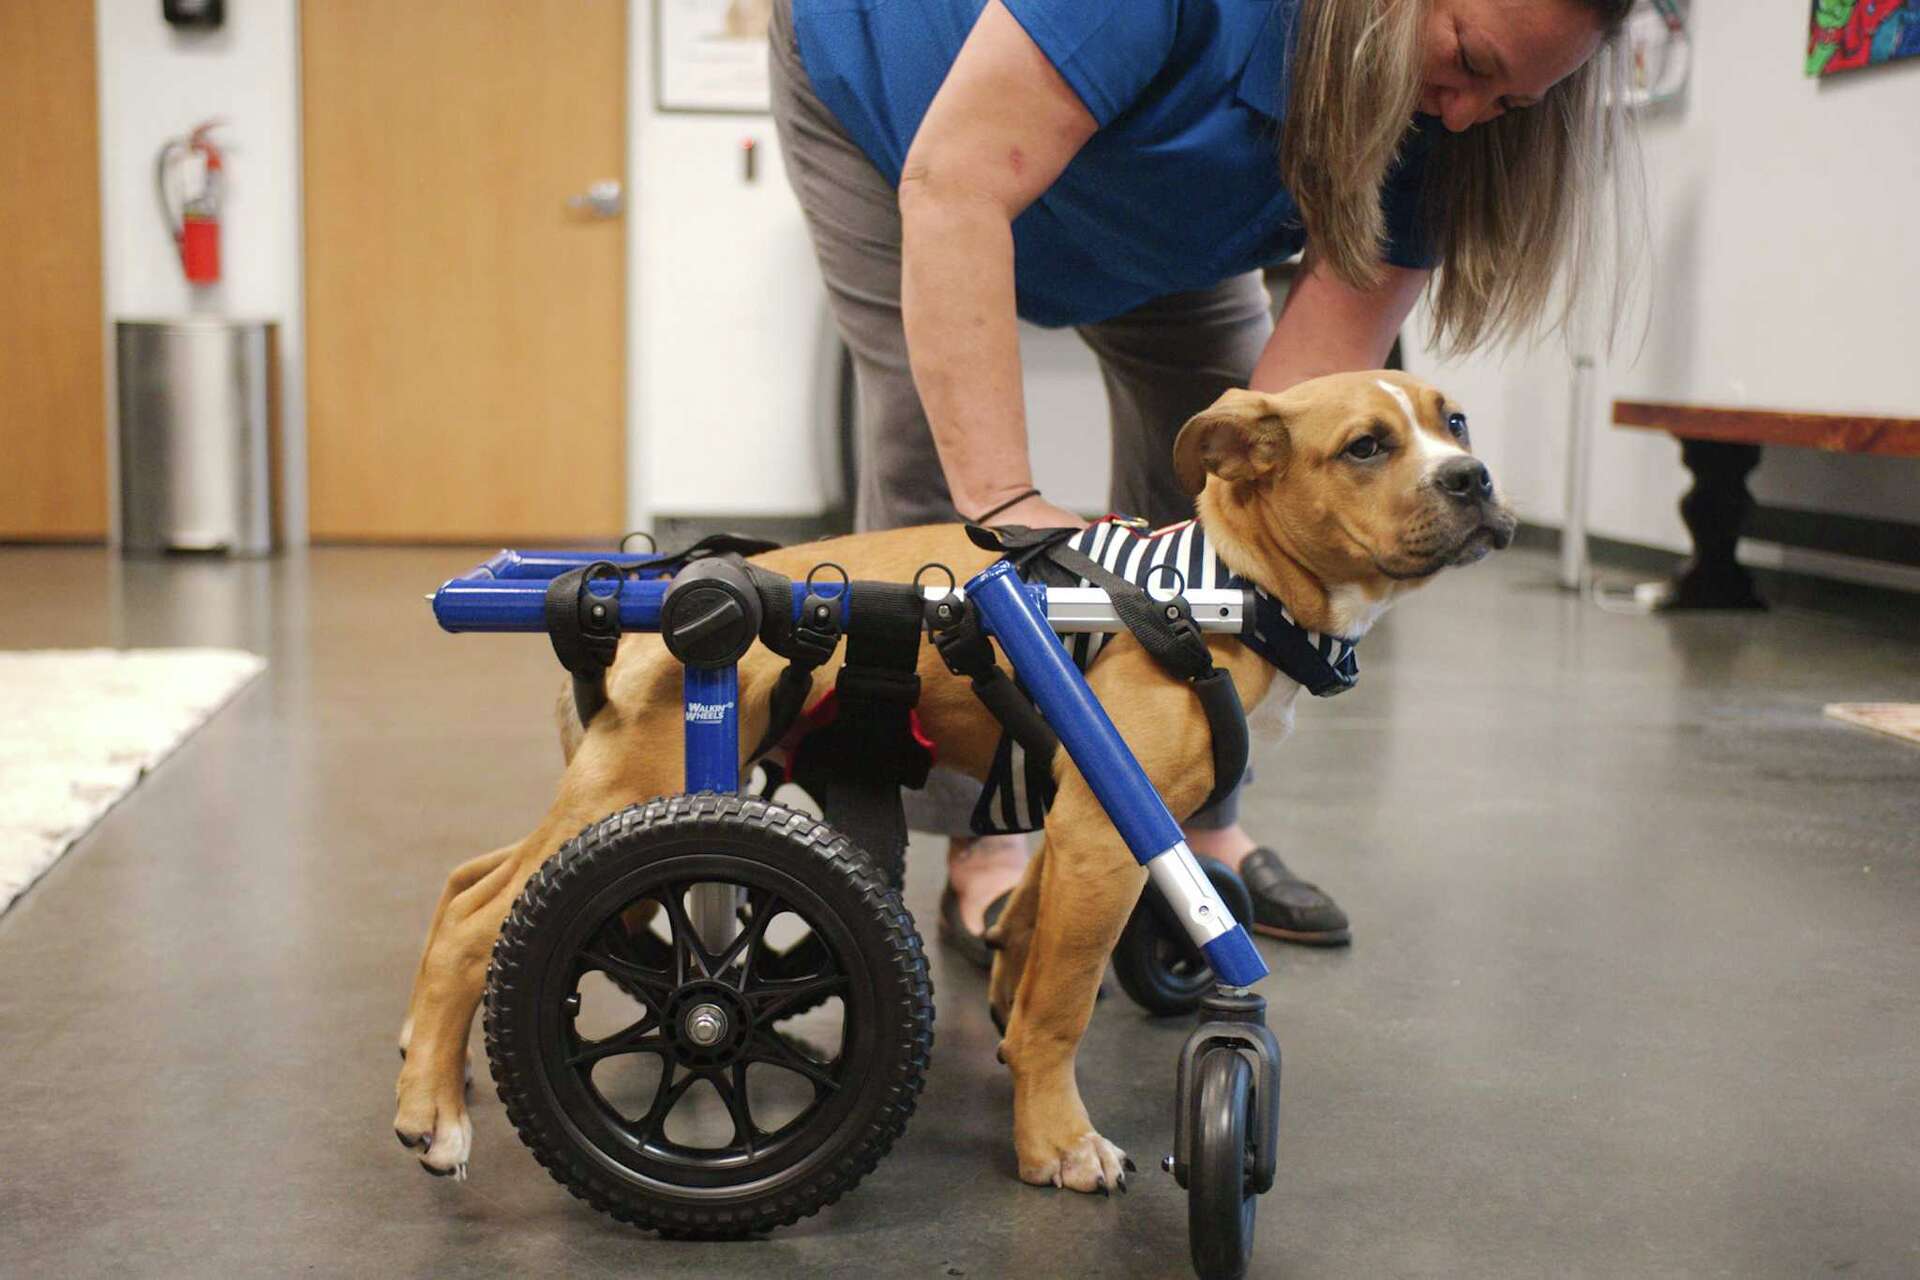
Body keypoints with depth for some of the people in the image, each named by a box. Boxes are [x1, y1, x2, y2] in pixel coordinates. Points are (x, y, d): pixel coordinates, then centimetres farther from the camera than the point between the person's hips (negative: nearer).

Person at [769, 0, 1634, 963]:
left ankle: (1199, 824, 9)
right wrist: (1002, 503, -54)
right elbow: (954, 189, -48)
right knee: (934, 444, -18)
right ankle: (981, 856, -9)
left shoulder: (1439, 115, -25)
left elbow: (1313, 385, -29)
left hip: (1135, 193, 5)